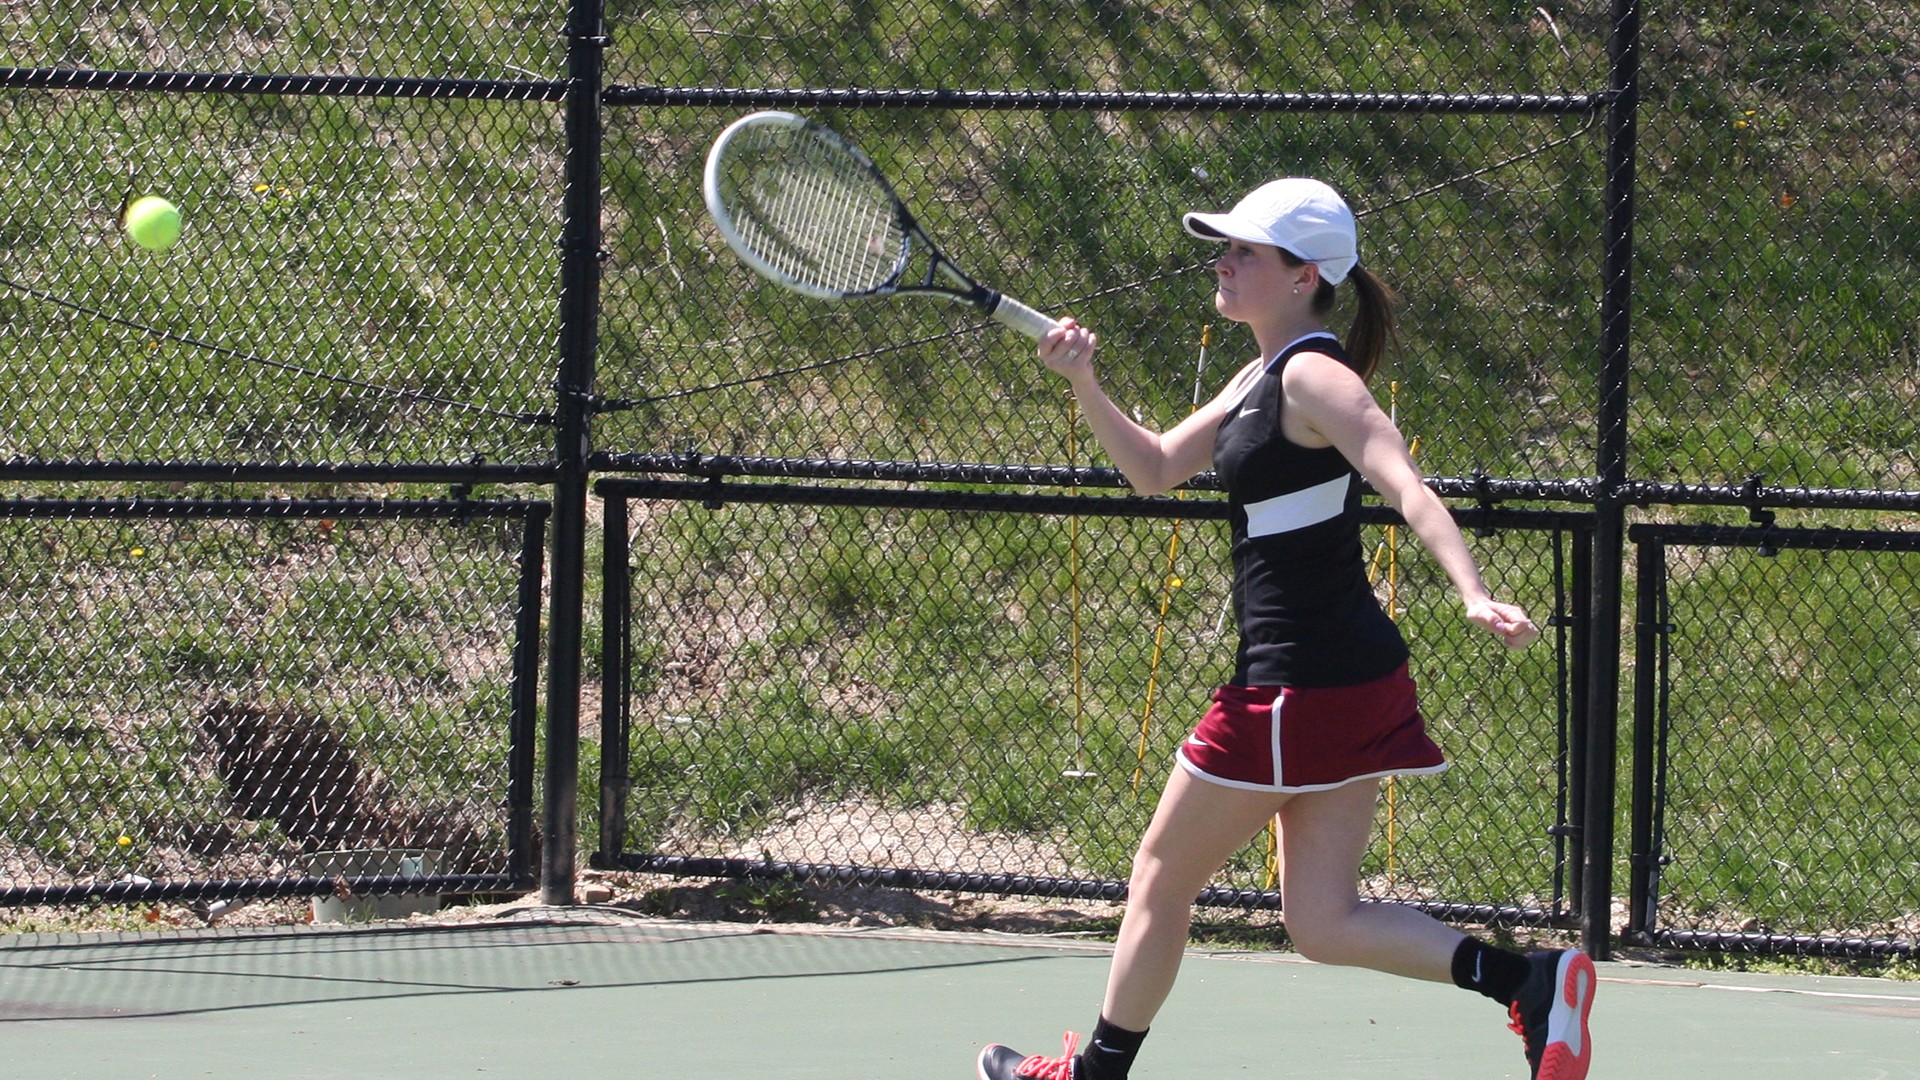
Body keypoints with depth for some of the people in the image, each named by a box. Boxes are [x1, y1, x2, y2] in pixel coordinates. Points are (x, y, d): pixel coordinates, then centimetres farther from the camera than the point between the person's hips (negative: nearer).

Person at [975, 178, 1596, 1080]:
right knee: (1322, 924, 5)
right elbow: (1156, 468, 21)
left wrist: (1474, 595, -41)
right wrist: (1085, 386, 5)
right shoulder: (1266, 377, 15)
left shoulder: (1314, 376, -14)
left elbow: (1407, 487, -27)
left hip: (1302, 687, -9)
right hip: (1353, 686, 9)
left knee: (1162, 877, 9)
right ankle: (1530, 981, -8)